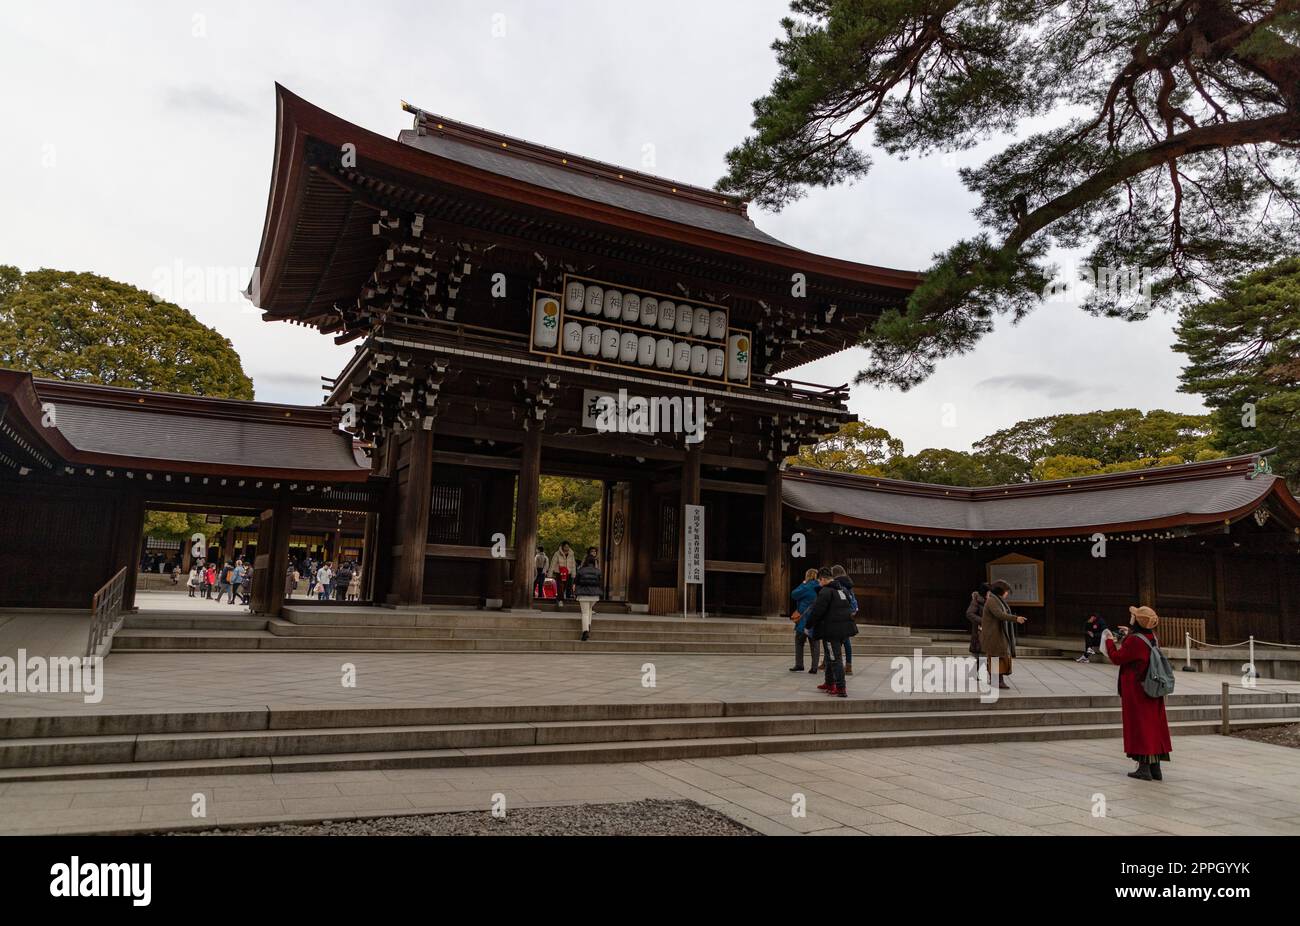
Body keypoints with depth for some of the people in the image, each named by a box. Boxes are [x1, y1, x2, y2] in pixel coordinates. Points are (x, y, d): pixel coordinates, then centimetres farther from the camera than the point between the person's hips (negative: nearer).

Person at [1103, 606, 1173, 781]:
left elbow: (1116, 658, -14)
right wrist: (1128, 636, 25)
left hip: (1135, 692, -8)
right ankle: (1155, 768, 17)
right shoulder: (1152, 638, 4)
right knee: (1154, 725, 11)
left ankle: (1144, 768, 4)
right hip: (1152, 691, 8)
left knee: (1139, 726, 0)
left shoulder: (1134, 641, -22)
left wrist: (1109, 640, -1)